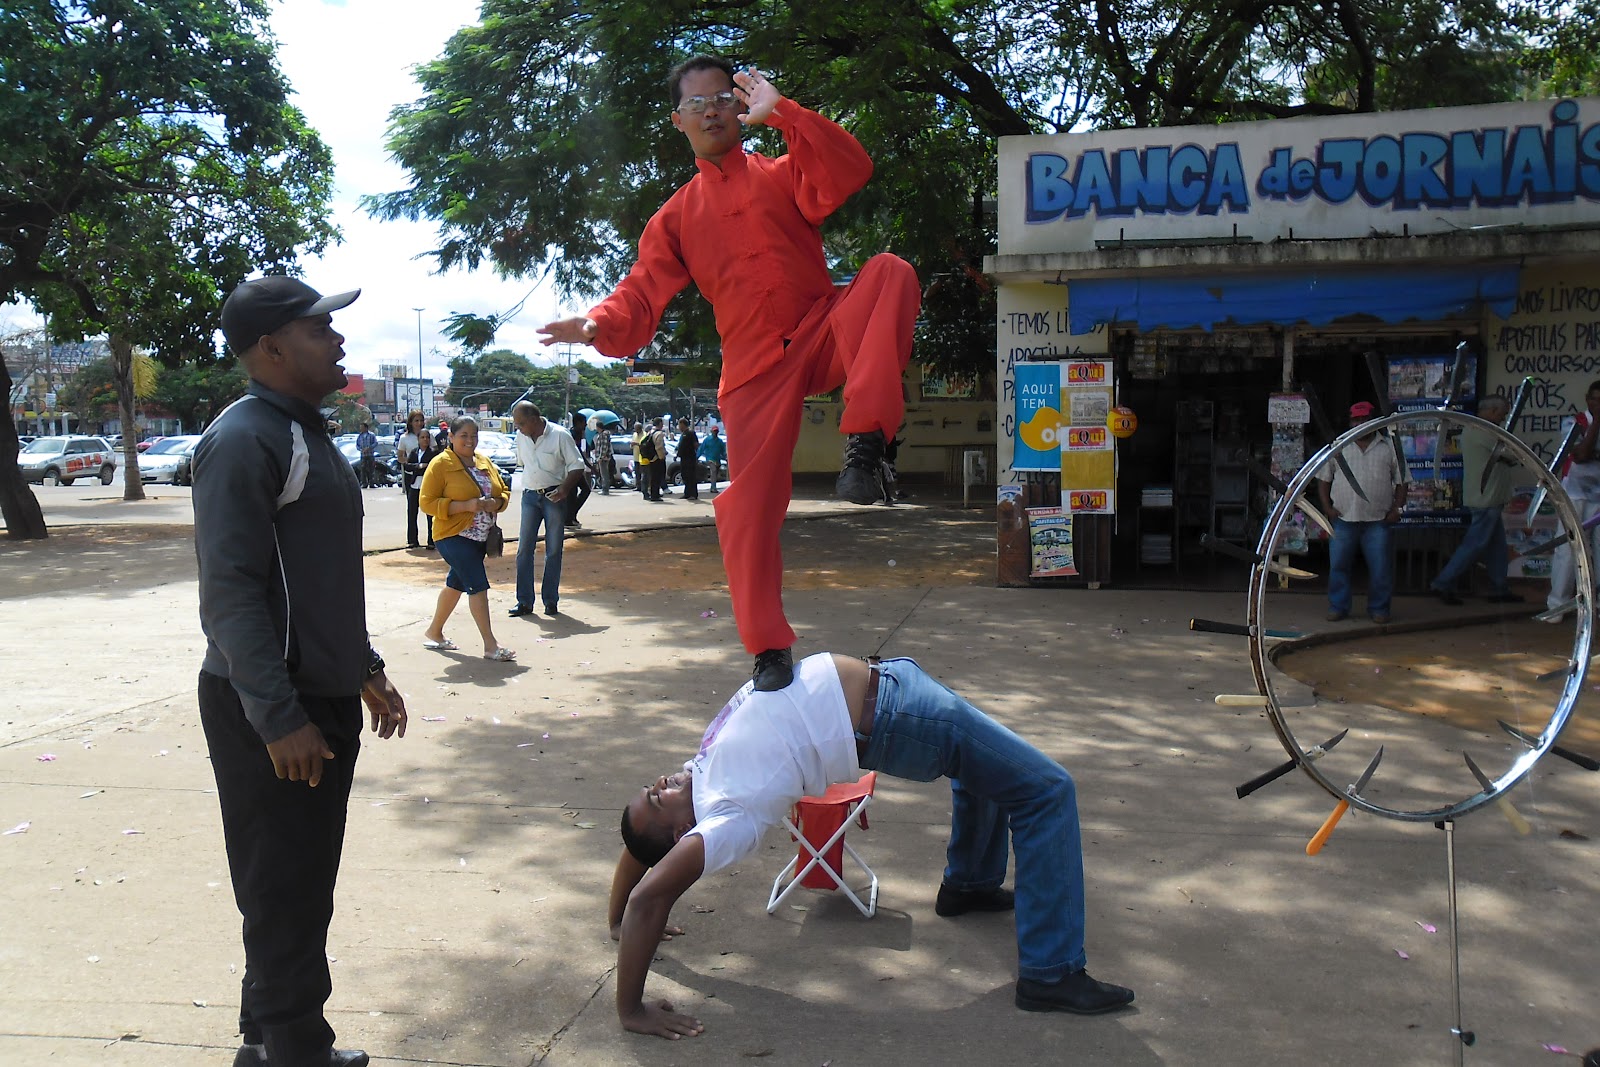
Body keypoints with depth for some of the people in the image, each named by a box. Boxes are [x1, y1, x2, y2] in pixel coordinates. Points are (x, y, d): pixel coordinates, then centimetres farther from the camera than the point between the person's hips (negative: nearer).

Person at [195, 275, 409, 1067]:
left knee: (304, 890, 17)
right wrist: (278, 718, -24)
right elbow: (230, 591, -22)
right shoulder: (243, 441, -16)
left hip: (323, 698, 10)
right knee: (285, 898, -1)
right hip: (271, 712, -10)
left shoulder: (305, 434, 16)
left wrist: (365, 671, 22)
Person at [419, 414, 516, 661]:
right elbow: (428, 502, -13)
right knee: (478, 585, -13)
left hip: (480, 537, 7)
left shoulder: (484, 461, 11)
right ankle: (490, 645, -11)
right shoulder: (440, 464, -9)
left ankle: (434, 632, 34)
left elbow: (504, 492, 17)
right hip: (453, 536, -7)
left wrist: (496, 503, -7)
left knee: (456, 583, 17)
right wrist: (466, 505, -23)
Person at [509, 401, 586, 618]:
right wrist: (529, 485, 11)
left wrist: (564, 489, -20)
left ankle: (551, 601, 9)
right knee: (524, 549, 0)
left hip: (554, 496, -4)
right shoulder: (521, 437, 4)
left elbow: (577, 467, -8)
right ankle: (524, 602, 4)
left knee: (553, 551, 2)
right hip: (530, 496, 4)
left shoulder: (559, 435, -10)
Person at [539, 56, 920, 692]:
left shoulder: (781, 175, 11)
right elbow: (642, 296, 4)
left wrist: (780, 112, -17)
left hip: (825, 334, -1)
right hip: (754, 367, 1)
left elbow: (848, 173, -10)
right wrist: (599, 324, -18)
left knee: (890, 272, -30)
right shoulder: (676, 216, 15)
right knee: (749, 507, -9)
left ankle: (862, 445, -36)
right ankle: (769, 650, 6)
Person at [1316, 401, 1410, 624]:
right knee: (1338, 564, 3)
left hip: (1378, 521, -1)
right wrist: (1327, 507, 0)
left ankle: (1378, 609, 11)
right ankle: (1338, 607, 14)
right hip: (1343, 518, 1)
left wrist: (1397, 508, -2)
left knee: (1380, 567, -1)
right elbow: (1323, 479, 11)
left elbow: (1401, 482, 10)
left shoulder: (1389, 448, 9)